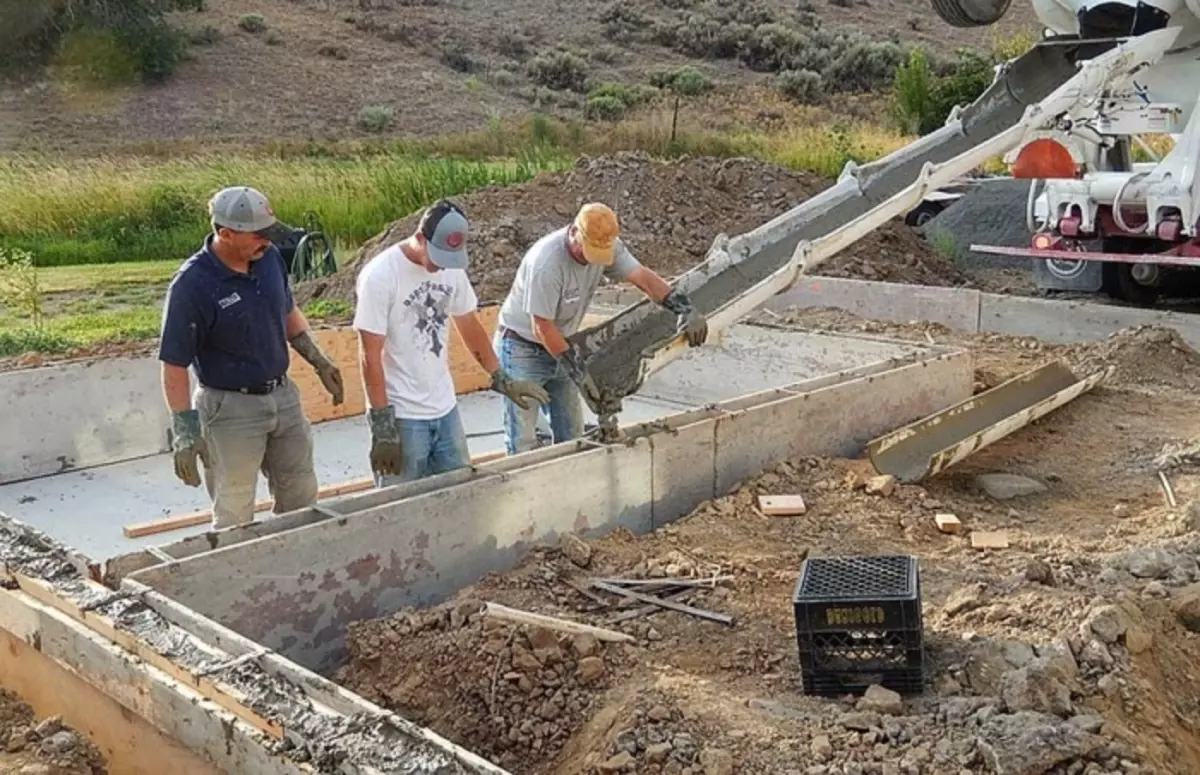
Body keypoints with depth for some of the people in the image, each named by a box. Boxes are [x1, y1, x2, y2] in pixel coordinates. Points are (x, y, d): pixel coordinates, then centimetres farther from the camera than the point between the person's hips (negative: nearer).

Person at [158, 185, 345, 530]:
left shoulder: (269, 257, -5)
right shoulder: (191, 285, -22)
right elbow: (175, 365, -18)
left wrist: (319, 361, 12)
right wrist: (185, 434, -20)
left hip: (283, 395, 6)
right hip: (230, 407, -6)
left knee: (301, 497, 17)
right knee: (234, 517, 8)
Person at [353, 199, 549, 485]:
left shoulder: (453, 269, 2)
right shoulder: (380, 276, -16)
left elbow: (469, 326, 17)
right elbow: (370, 356, -14)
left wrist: (502, 380, 17)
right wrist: (382, 427, -16)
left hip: (446, 409, 6)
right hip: (402, 418, -6)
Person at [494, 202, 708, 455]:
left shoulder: (606, 245, -11)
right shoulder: (546, 262, -31)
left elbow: (643, 276, -14)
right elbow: (542, 327, -27)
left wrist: (684, 308, -29)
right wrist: (578, 372, -26)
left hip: (559, 343, 7)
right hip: (522, 349, -7)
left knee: (571, 435, 10)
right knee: (523, 443, -6)